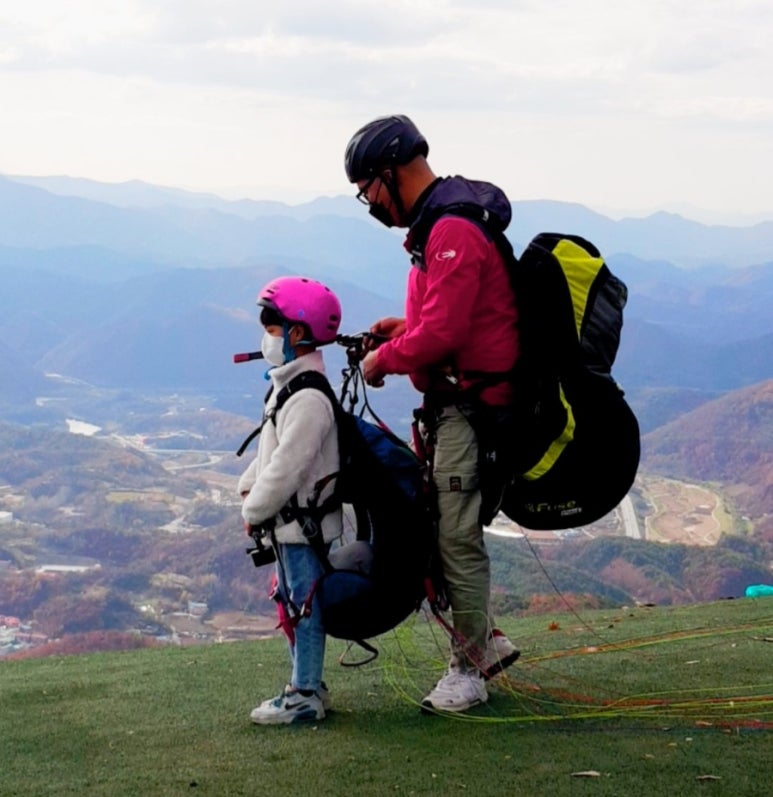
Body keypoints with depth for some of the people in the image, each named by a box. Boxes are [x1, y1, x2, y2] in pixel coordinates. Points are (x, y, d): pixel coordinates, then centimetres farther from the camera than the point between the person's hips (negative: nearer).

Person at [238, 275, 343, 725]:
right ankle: (308, 684, 28)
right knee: (293, 601, 17)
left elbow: (287, 464, -24)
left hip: (306, 522, -11)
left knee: (306, 604, -2)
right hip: (290, 521, 11)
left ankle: (305, 696, 5)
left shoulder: (308, 397, -22)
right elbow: (271, 448, 21)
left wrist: (255, 510, -15)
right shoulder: (289, 385, 12)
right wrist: (250, 488, 8)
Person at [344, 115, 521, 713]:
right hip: (453, 401, 11)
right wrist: (405, 327, 12)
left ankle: (469, 670, 6)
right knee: (436, 525, 12)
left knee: (457, 537, -5)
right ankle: (486, 640, 23)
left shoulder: (453, 231, -19)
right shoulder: (437, 223, 15)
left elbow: (442, 334, -25)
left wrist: (384, 360, -10)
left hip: (472, 405, -11)